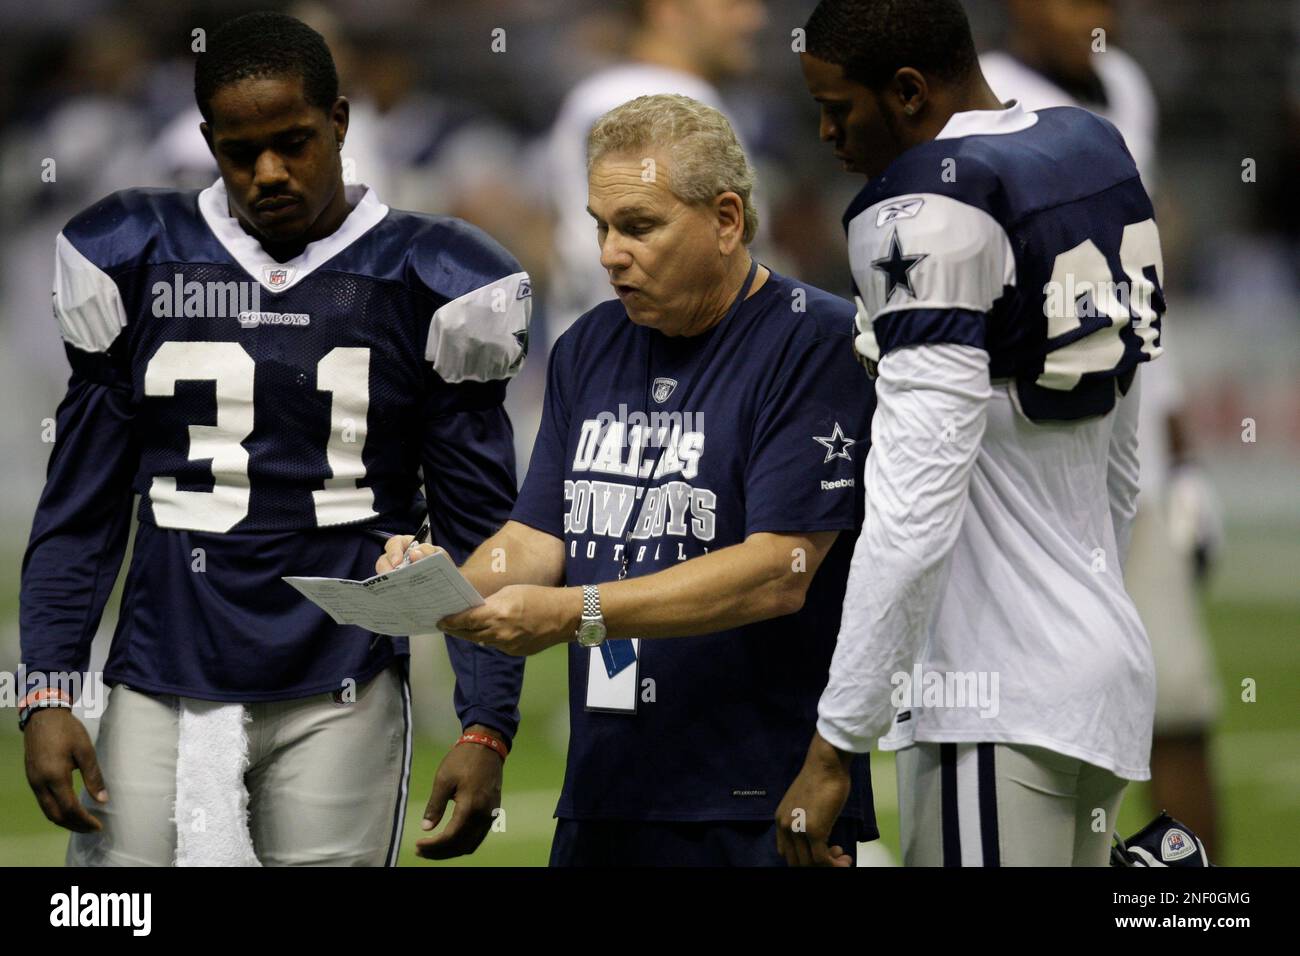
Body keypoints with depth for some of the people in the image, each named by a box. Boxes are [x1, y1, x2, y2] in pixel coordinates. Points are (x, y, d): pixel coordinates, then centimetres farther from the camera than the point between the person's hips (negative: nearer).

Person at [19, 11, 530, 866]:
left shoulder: (421, 285, 2)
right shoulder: (136, 267, 6)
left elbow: (476, 529, 4)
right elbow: (82, 510, 10)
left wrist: (487, 729, -4)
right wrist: (47, 696, 1)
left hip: (337, 700, -1)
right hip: (163, 692, 1)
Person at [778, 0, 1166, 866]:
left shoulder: (929, 217, -15)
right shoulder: (1091, 156, 12)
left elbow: (915, 509, -21)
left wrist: (835, 748, -19)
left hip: (1001, 702, -9)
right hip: (1111, 665, 9)